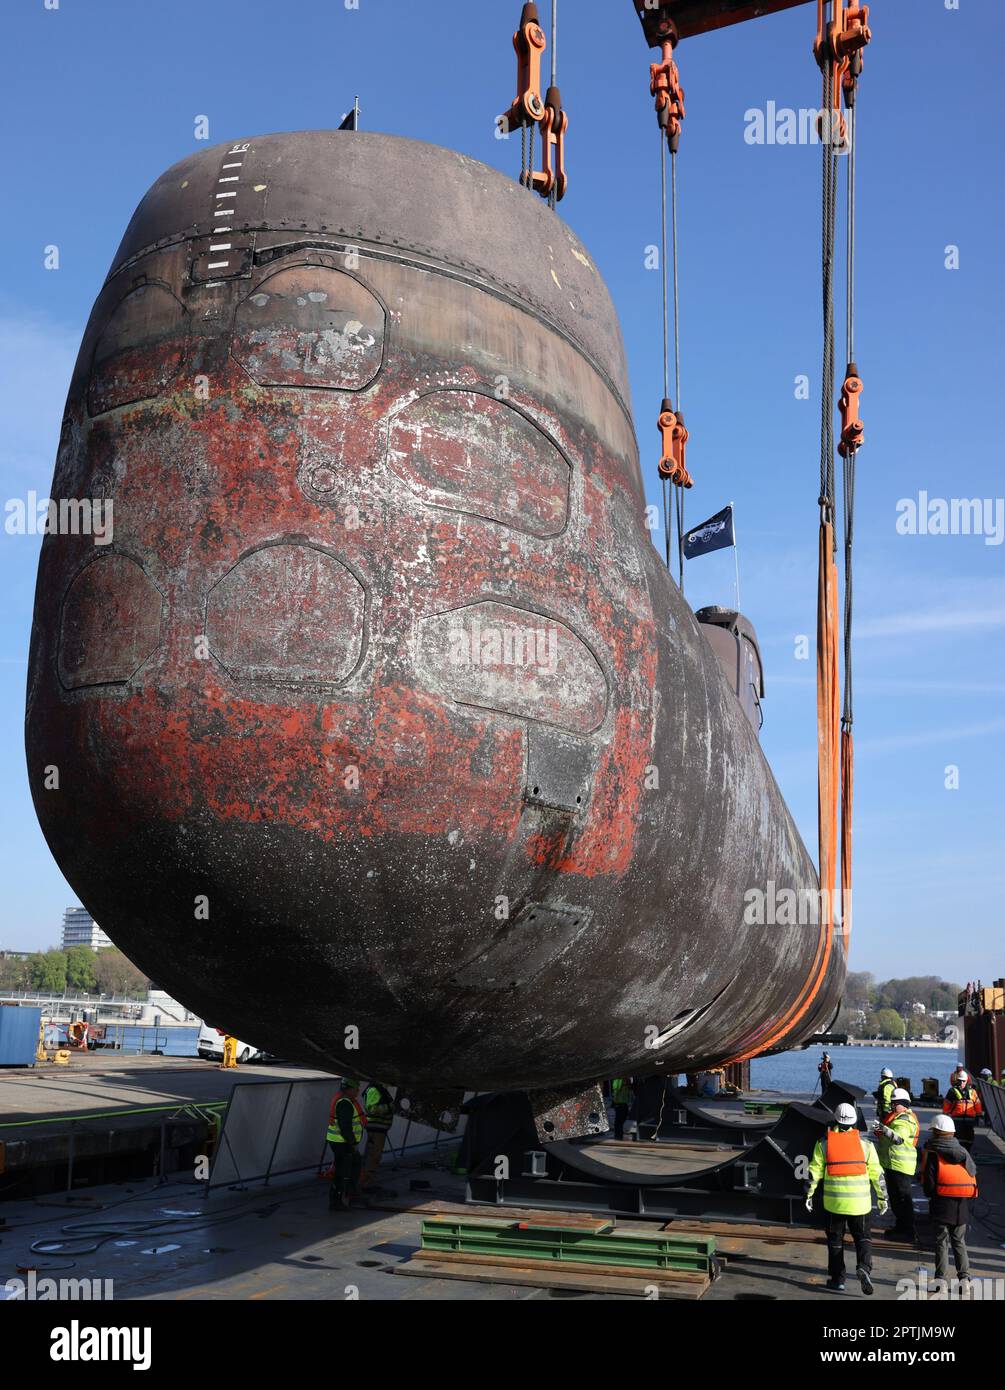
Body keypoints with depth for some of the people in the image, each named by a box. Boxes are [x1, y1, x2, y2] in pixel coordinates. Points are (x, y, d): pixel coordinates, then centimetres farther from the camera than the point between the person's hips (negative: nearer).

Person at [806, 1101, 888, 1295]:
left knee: (835, 1240, 13)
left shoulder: (824, 1143, -2)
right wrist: (882, 1197, 12)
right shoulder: (864, 1144, 0)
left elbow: (814, 1171, -1)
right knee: (862, 1237, 12)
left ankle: (837, 1279, 15)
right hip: (860, 1202, 0)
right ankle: (864, 1267, -12)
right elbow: (876, 1173, 2)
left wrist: (809, 1194, 8)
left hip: (833, 1201, 0)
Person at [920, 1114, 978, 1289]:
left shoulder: (932, 1153, -11)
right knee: (959, 1241, 17)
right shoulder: (962, 1152, 5)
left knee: (942, 1242, 5)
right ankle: (964, 1277, 14)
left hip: (942, 1204, -4)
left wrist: (929, 1194, 8)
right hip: (962, 1206, 4)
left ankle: (941, 1280, 6)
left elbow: (929, 1183, -12)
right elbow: (973, 1176, 8)